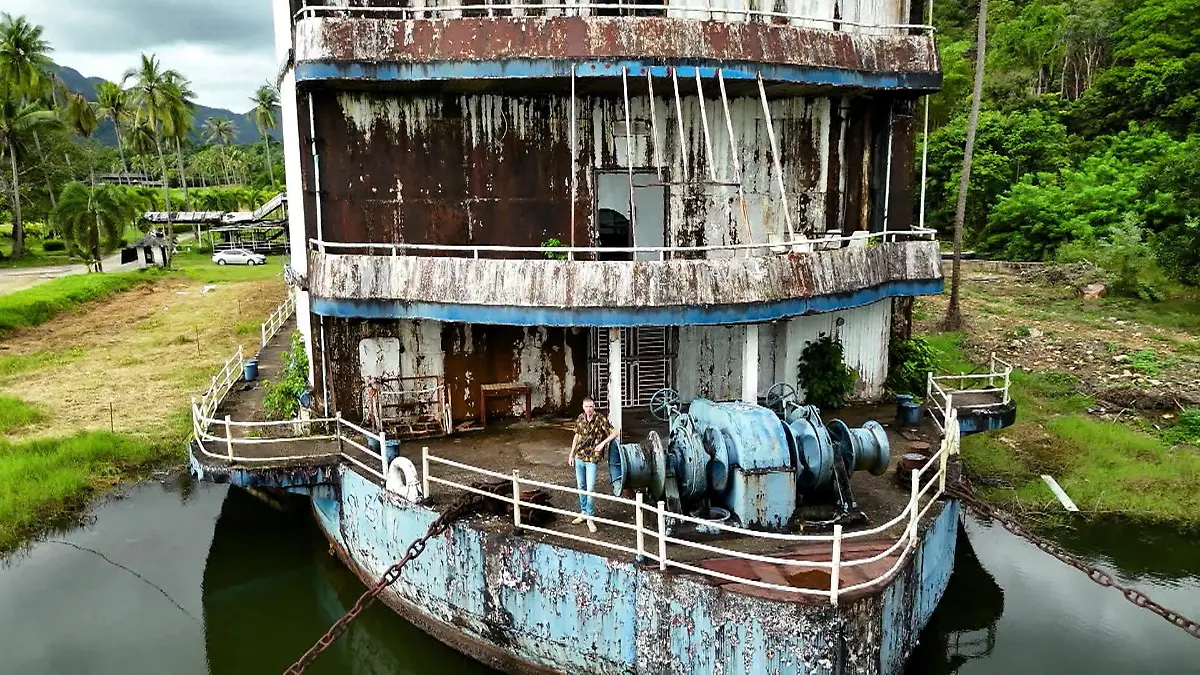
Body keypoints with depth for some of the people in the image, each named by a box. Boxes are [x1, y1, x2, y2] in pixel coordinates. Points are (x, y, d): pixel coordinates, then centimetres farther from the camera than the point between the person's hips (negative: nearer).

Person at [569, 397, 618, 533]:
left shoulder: (601, 419, -13)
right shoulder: (580, 419, 1)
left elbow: (614, 433, -13)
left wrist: (603, 443, -24)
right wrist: (571, 455, 14)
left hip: (592, 459, -5)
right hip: (579, 457, 5)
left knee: (590, 489, -7)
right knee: (581, 486, 15)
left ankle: (590, 518, 4)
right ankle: (583, 512, 29)